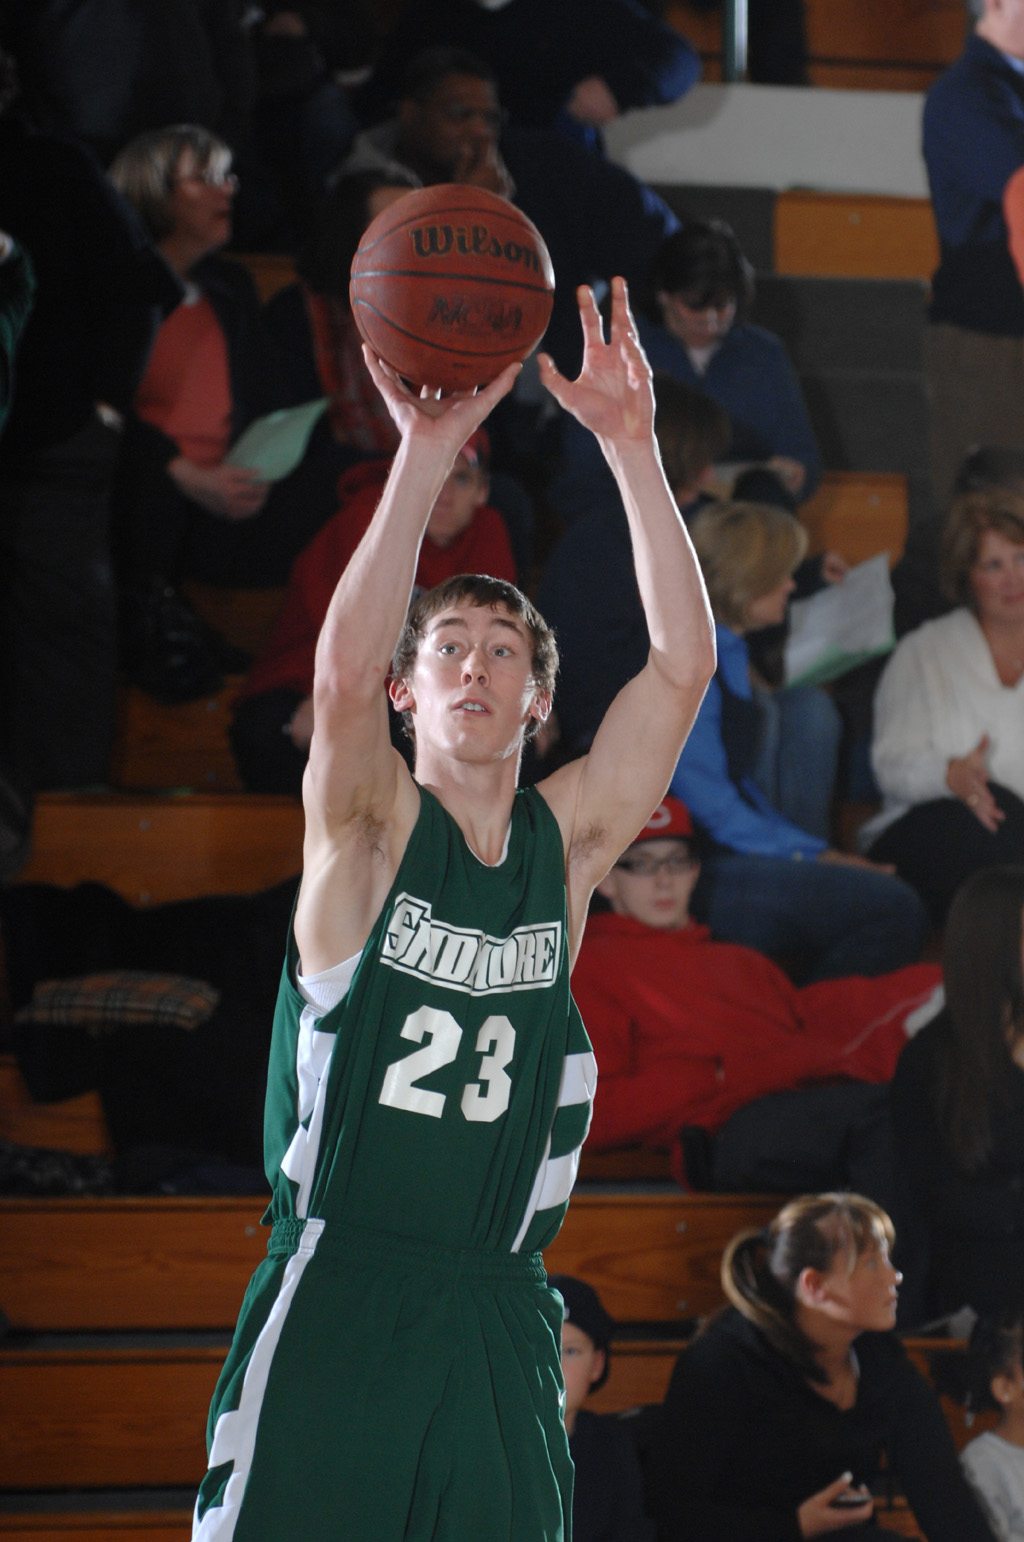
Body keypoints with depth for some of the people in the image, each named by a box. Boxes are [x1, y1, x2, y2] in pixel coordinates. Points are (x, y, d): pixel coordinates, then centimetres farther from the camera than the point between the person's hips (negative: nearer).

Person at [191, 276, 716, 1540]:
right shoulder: (370, 828, 0)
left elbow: (683, 663, -1)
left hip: (495, 1316, 3)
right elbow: (343, 671, -20)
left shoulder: (567, 840, 9)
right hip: (333, 1299, -3)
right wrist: (427, 451, -28)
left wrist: (633, 450, -10)